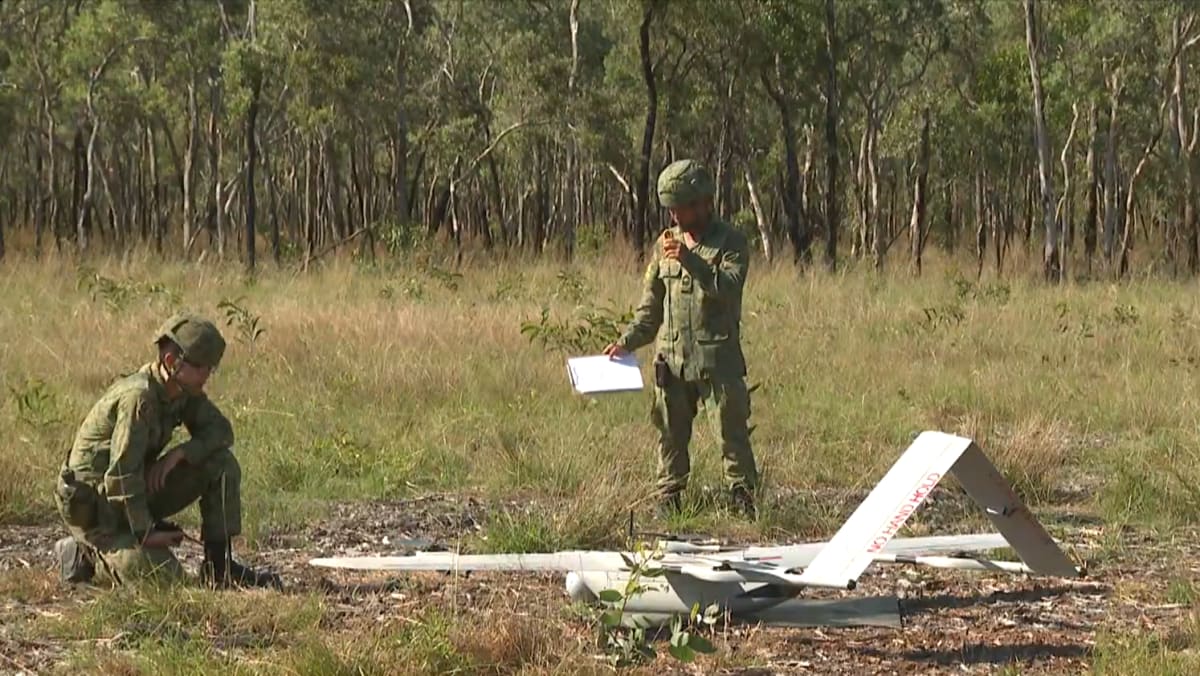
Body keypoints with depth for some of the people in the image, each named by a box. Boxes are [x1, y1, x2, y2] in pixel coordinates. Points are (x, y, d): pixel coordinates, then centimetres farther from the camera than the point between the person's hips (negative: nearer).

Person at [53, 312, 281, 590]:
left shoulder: (184, 391, 0)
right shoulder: (139, 397, -27)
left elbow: (220, 431, 3)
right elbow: (122, 473, -28)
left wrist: (180, 452, -16)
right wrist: (144, 533, -25)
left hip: (140, 488, 9)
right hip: (93, 504, -9)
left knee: (221, 464, -3)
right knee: (163, 575, -23)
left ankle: (219, 563, 2)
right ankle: (85, 554, 1)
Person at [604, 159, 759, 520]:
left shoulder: (731, 242, -1)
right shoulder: (666, 242, 13)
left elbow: (729, 289, -18)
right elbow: (651, 304, 18)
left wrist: (691, 261, -27)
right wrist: (627, 341, 7)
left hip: (717, 357, -5)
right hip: (671, 357, 5)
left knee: (731, 429, -4)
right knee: (670, 433, 7)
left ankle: (742, 499, 3)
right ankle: (668, 500, 14)